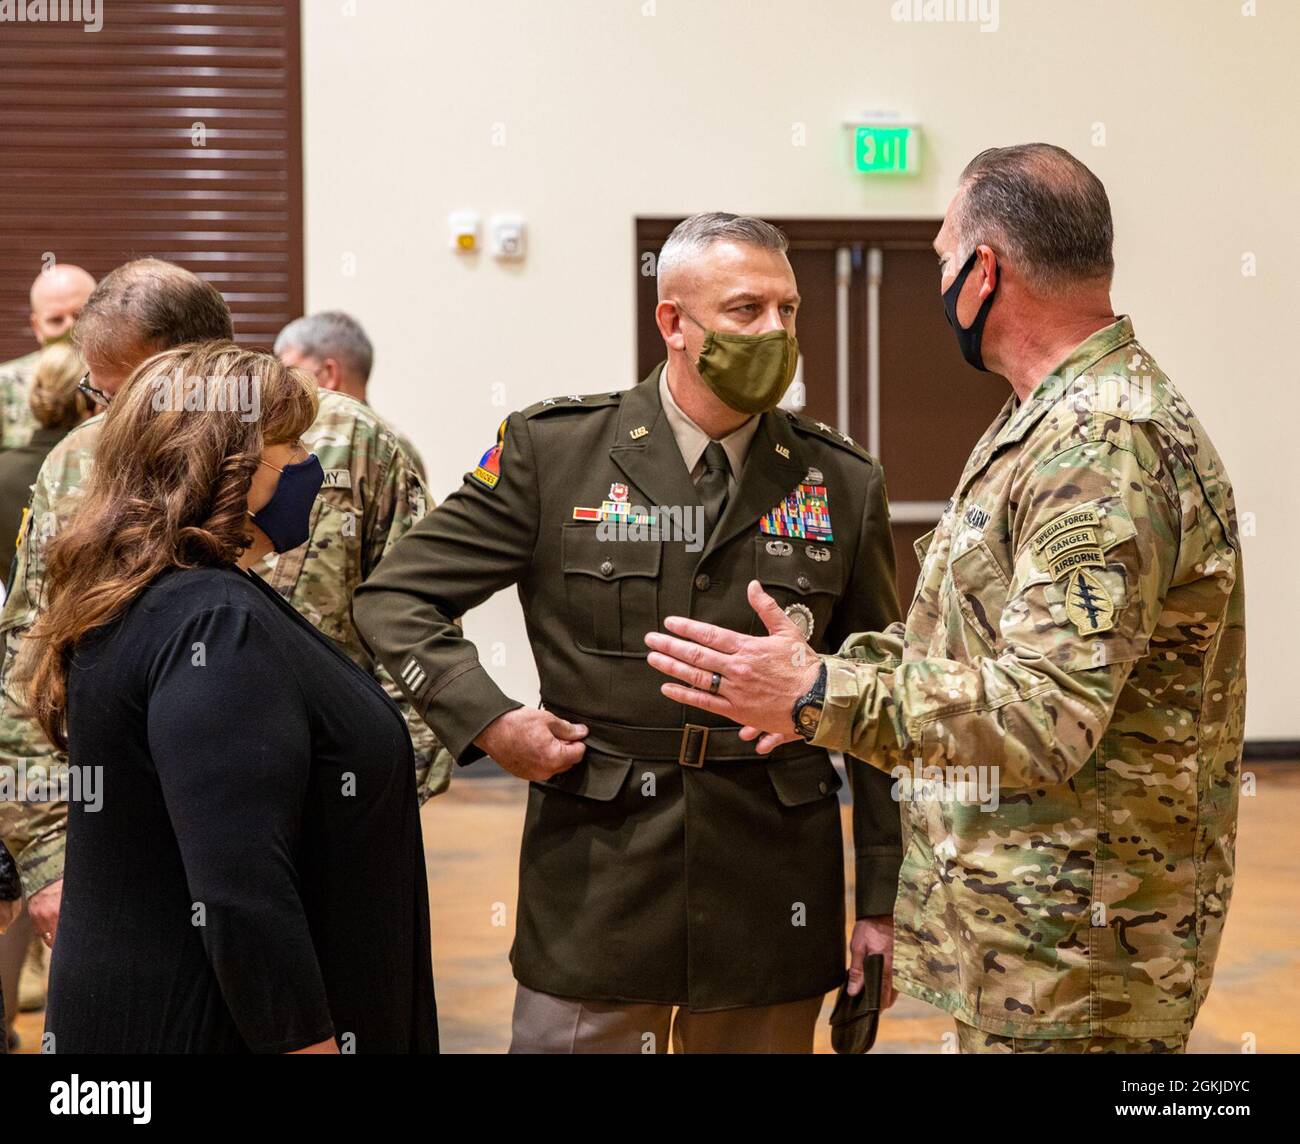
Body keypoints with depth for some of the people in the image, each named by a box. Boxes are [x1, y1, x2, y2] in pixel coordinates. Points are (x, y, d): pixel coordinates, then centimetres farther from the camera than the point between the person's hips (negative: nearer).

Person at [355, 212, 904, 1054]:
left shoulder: (845, 485, 5)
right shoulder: (553, 452, -1)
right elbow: (396, 597, 4)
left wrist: (883, 900, 5)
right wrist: (488, 721, -10)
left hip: (773, 902, 2)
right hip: (596, 883, -1)